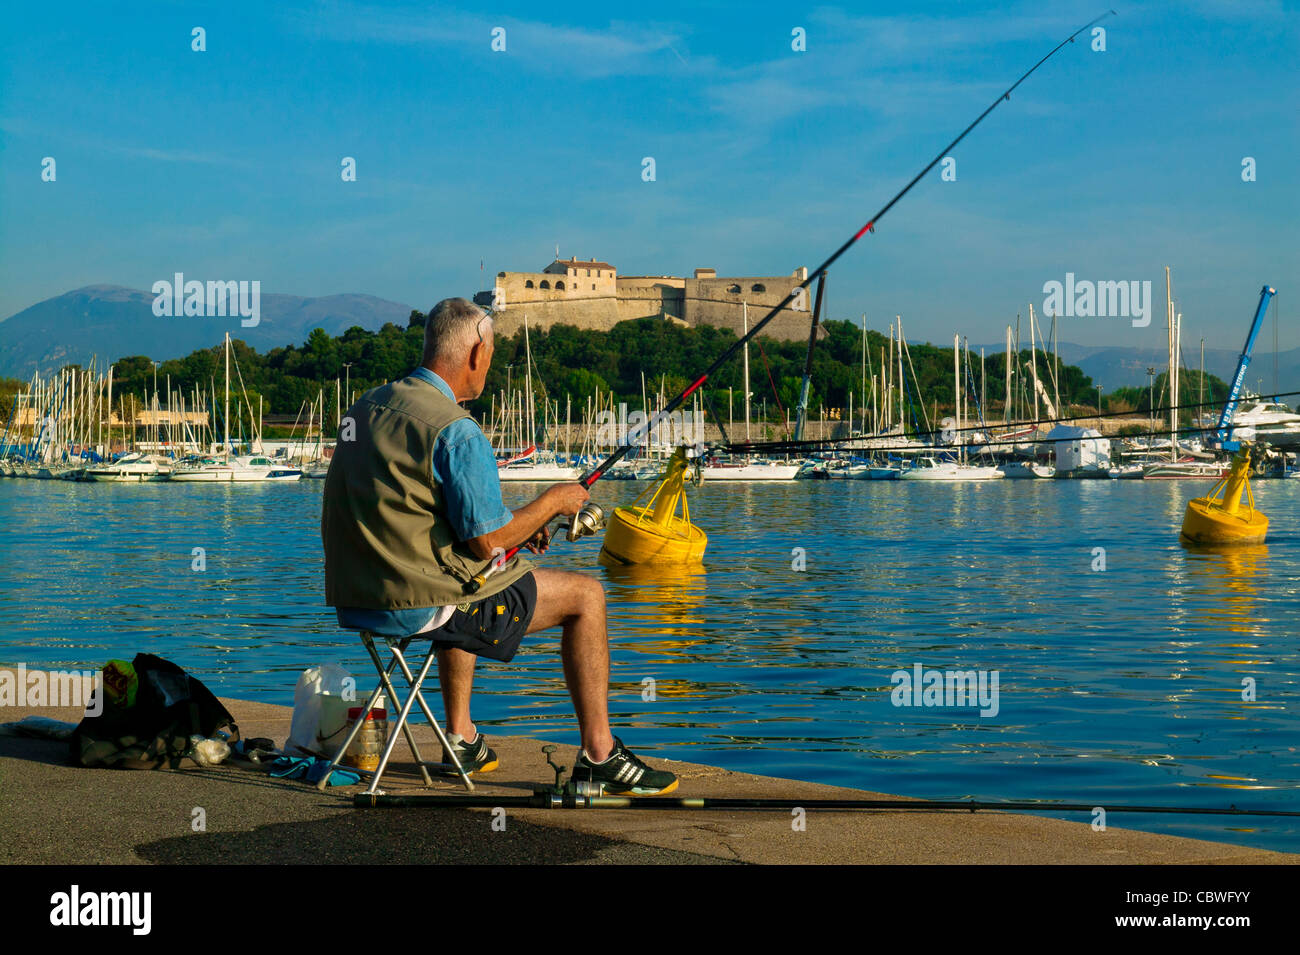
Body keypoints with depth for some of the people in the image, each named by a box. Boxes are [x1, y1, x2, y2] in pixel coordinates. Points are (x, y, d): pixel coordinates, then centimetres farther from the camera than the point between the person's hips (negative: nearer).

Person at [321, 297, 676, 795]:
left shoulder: (365, 407, 10)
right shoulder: (456, 431, -18)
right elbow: (486, 543, -17)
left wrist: (515, 525, 21)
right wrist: (552, 502, 0)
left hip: (352, 601, 9)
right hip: (420, 605, -8)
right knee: (585, 595, 8)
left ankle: (461, 738, 37)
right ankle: (598, 755, 12)